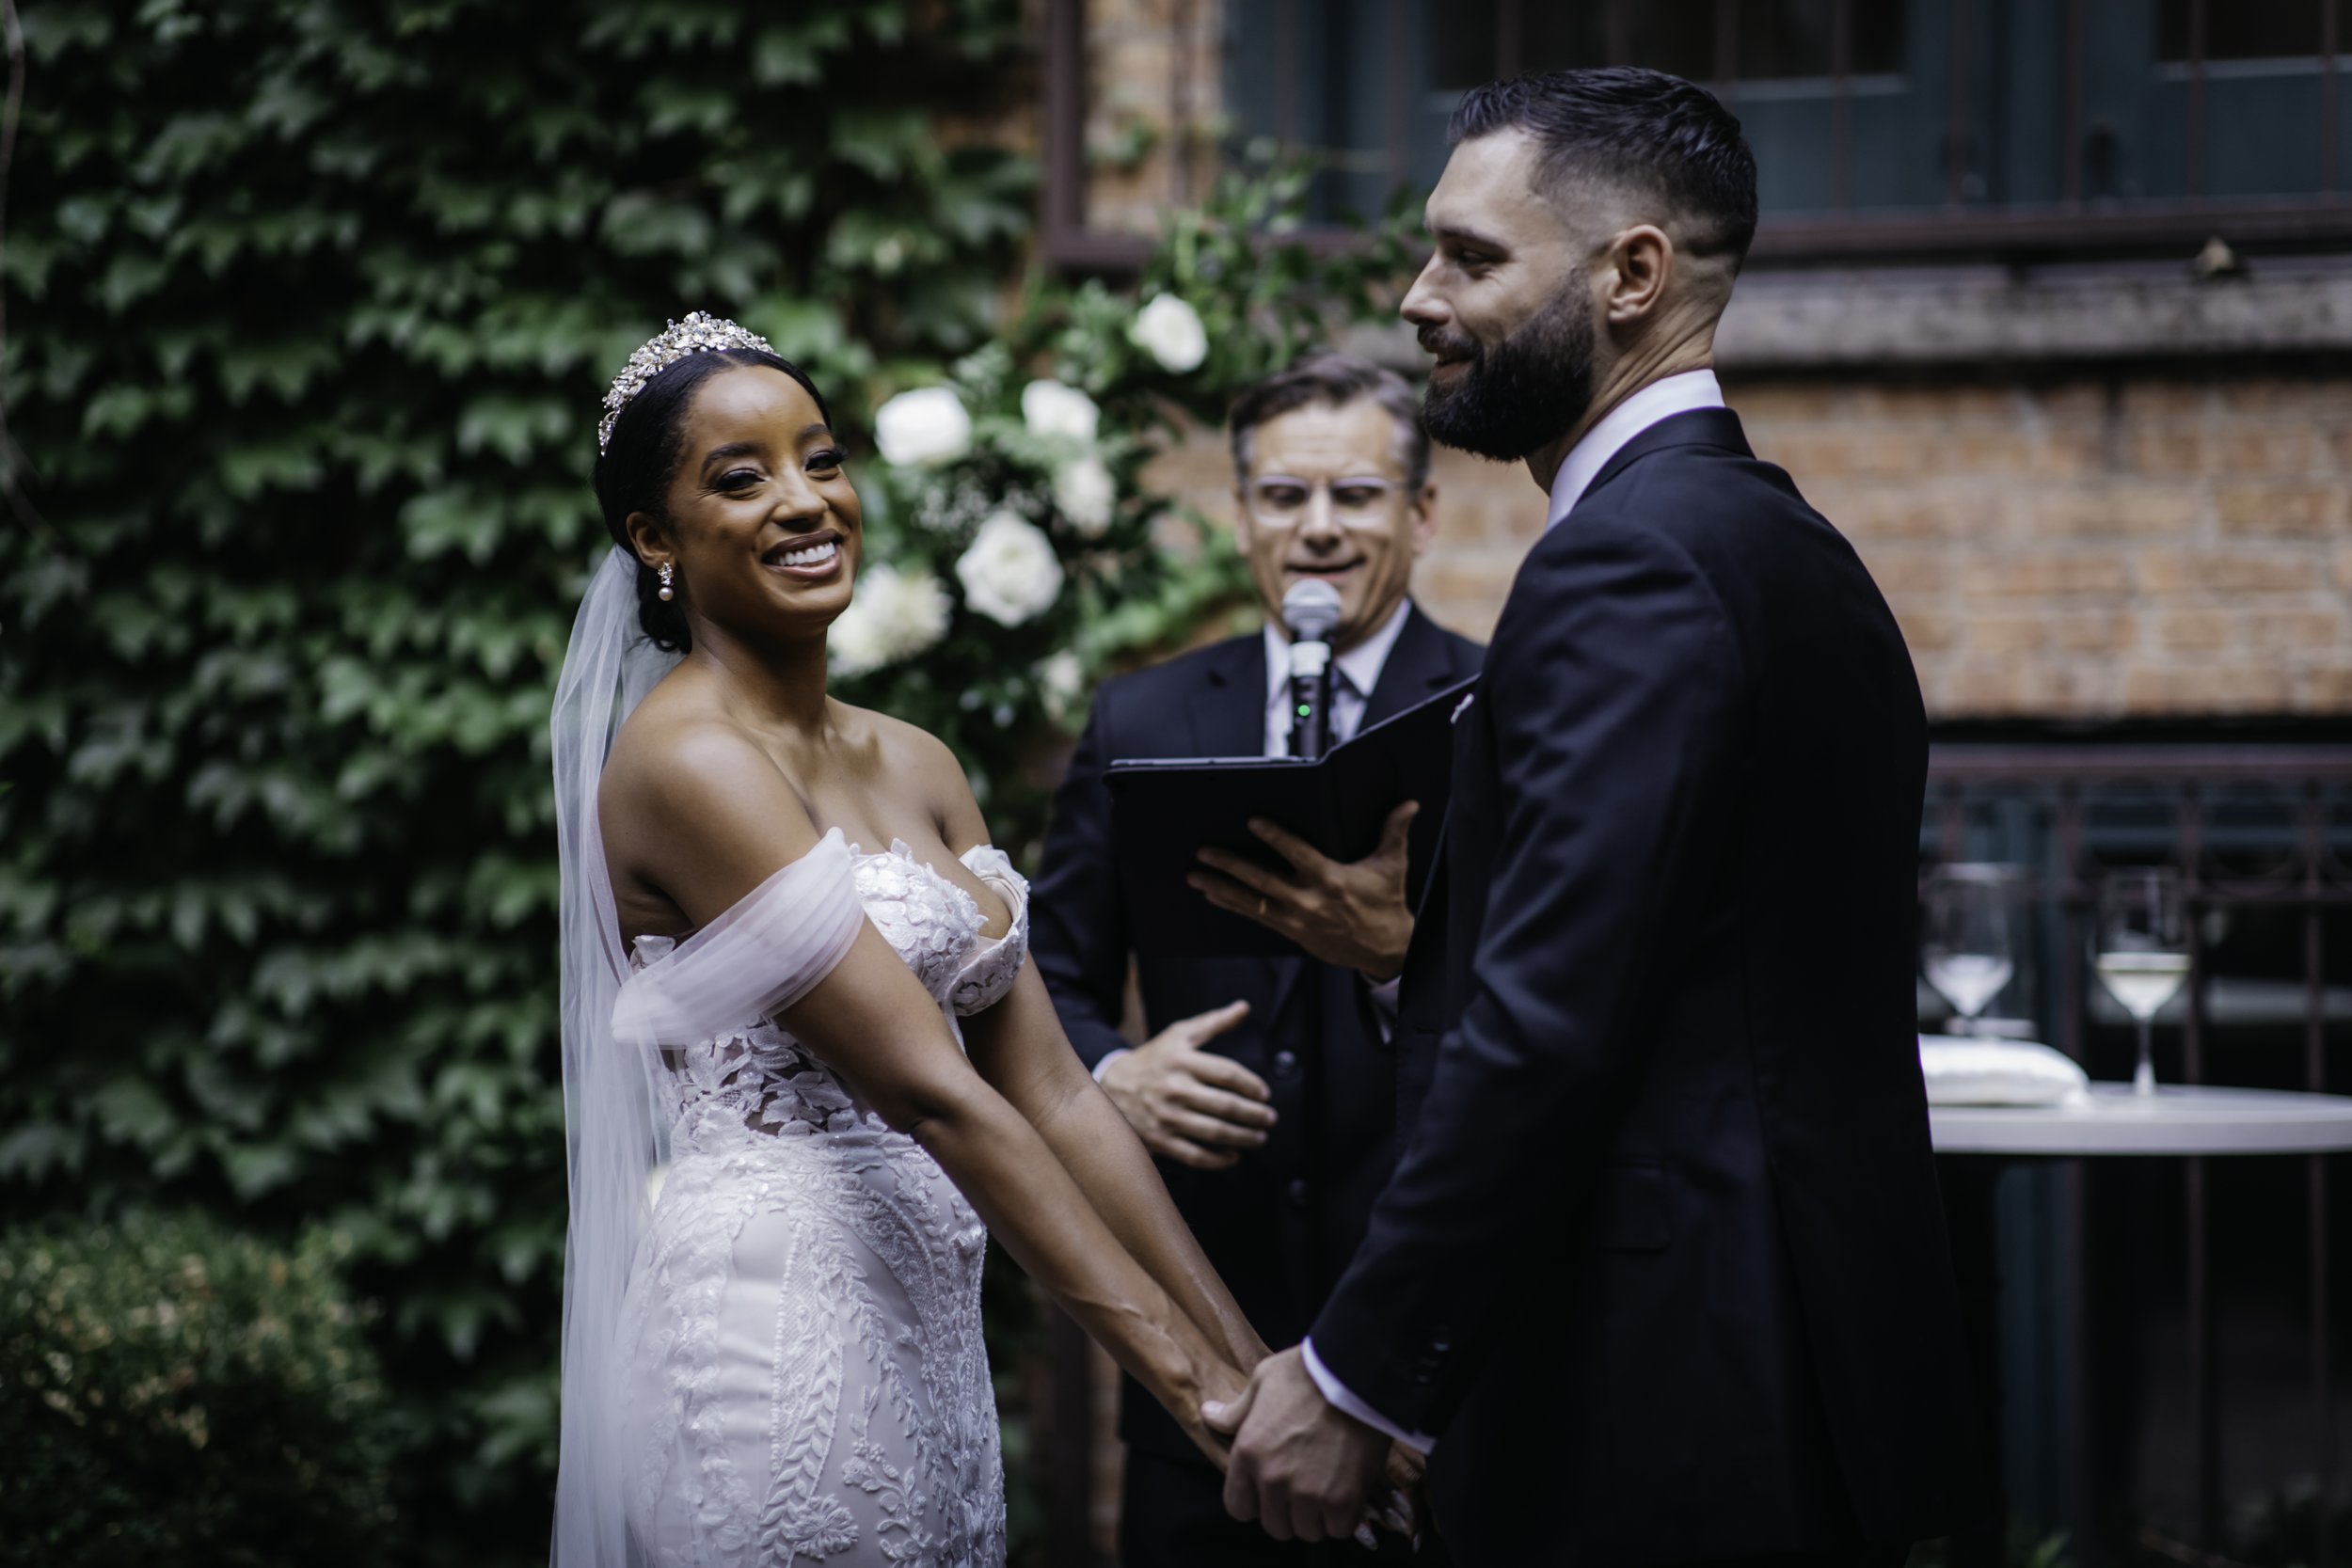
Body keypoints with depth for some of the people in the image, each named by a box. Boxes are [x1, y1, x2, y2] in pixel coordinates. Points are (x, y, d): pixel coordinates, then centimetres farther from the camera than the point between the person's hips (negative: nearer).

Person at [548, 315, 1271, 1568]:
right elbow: (933, 1094, -17)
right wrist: (1186, 1374, -20)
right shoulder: (687, 759, -12)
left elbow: (1048, 1089, 8)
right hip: (774, 1321, -8)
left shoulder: (915, 770, 12)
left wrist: (1247, 1362, 0)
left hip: (925, 1326, 8)